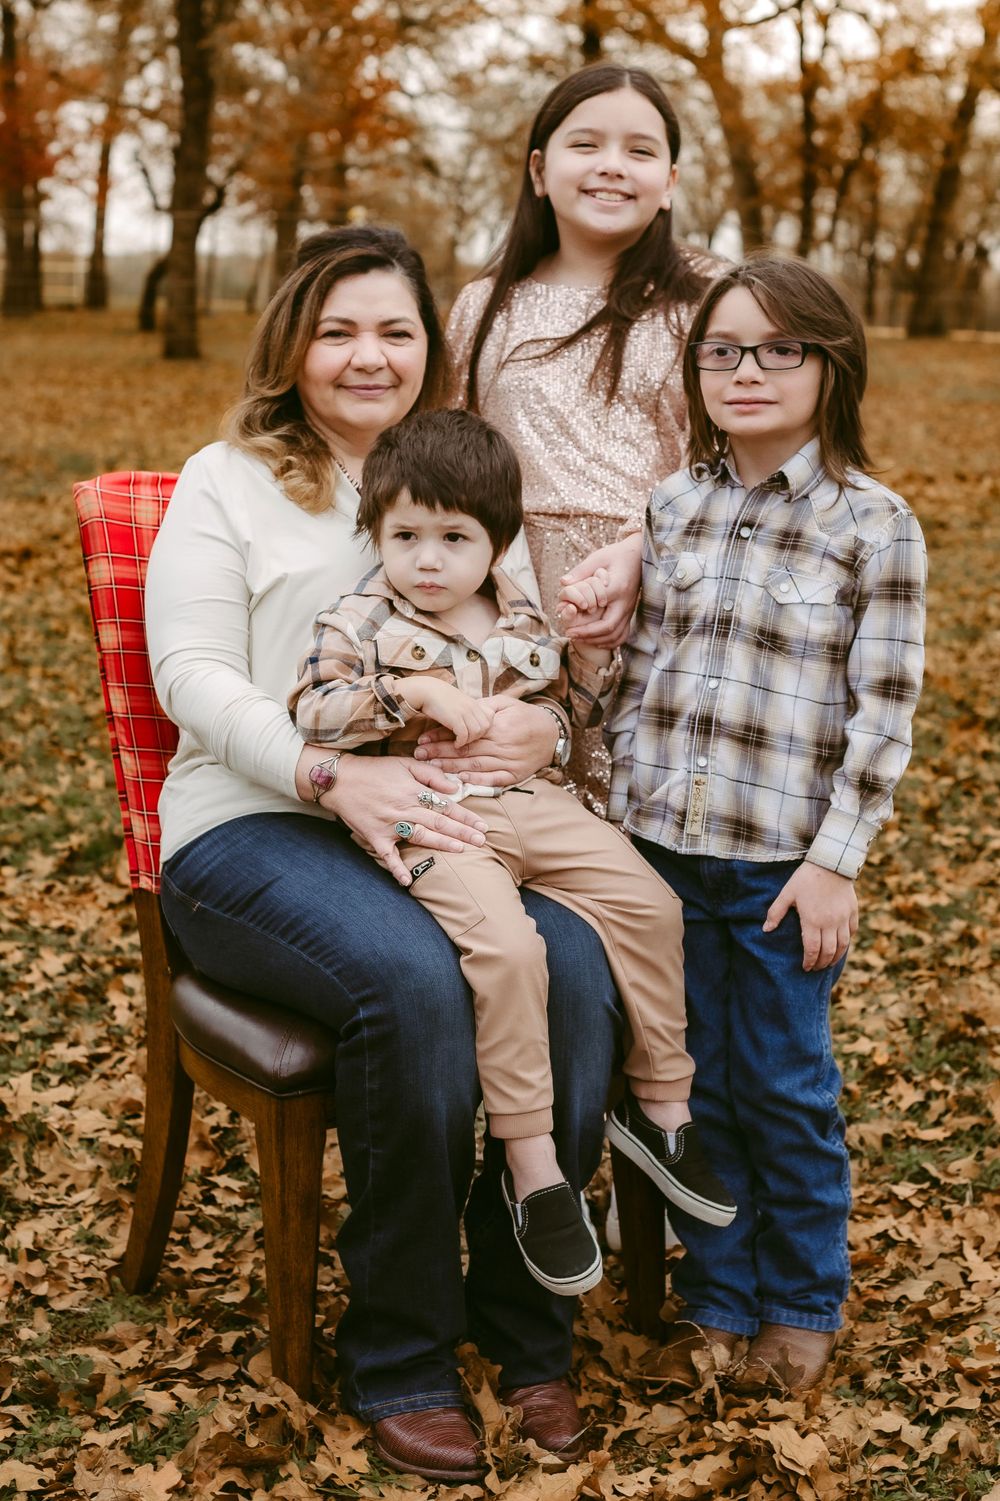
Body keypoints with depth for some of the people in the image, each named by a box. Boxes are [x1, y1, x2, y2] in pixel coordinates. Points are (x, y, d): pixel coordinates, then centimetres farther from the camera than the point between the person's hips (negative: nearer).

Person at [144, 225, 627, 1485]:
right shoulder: (228, 483, 9)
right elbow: (196, 675, -5)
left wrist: (541, 724, -9)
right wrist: (334, 776, -22)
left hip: (444, 821, 4)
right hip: (254, 829, -3)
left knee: (578, 967, -28)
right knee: (412, 981, -35)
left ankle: (526, 1329, -9)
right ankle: (397, 1358, -16)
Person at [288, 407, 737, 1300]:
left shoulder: (523, 620, 14)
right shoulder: (359, 625, 1)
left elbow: (572, 715, 25)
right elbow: (312, 713, -14)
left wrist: (594, 647, 6)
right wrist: (419, 691, -21)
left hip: (535, 805, 6)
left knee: (650, 905, -8)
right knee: (506, 946, -29)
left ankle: (663, 1107, 9)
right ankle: (532, 1164, -16)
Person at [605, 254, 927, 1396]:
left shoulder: (874, 525, -7)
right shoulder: (673, 506, 6)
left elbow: (882, 710, -9)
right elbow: (638, 668, 10)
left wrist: (835, 861, -12)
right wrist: (622, 813, 7)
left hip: (783, 862, -4)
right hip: (664, 848, 4)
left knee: (785, 1089, 8)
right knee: (694, 1087, 13)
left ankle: (801, 1307, 28)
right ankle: (717, 1301, 28)